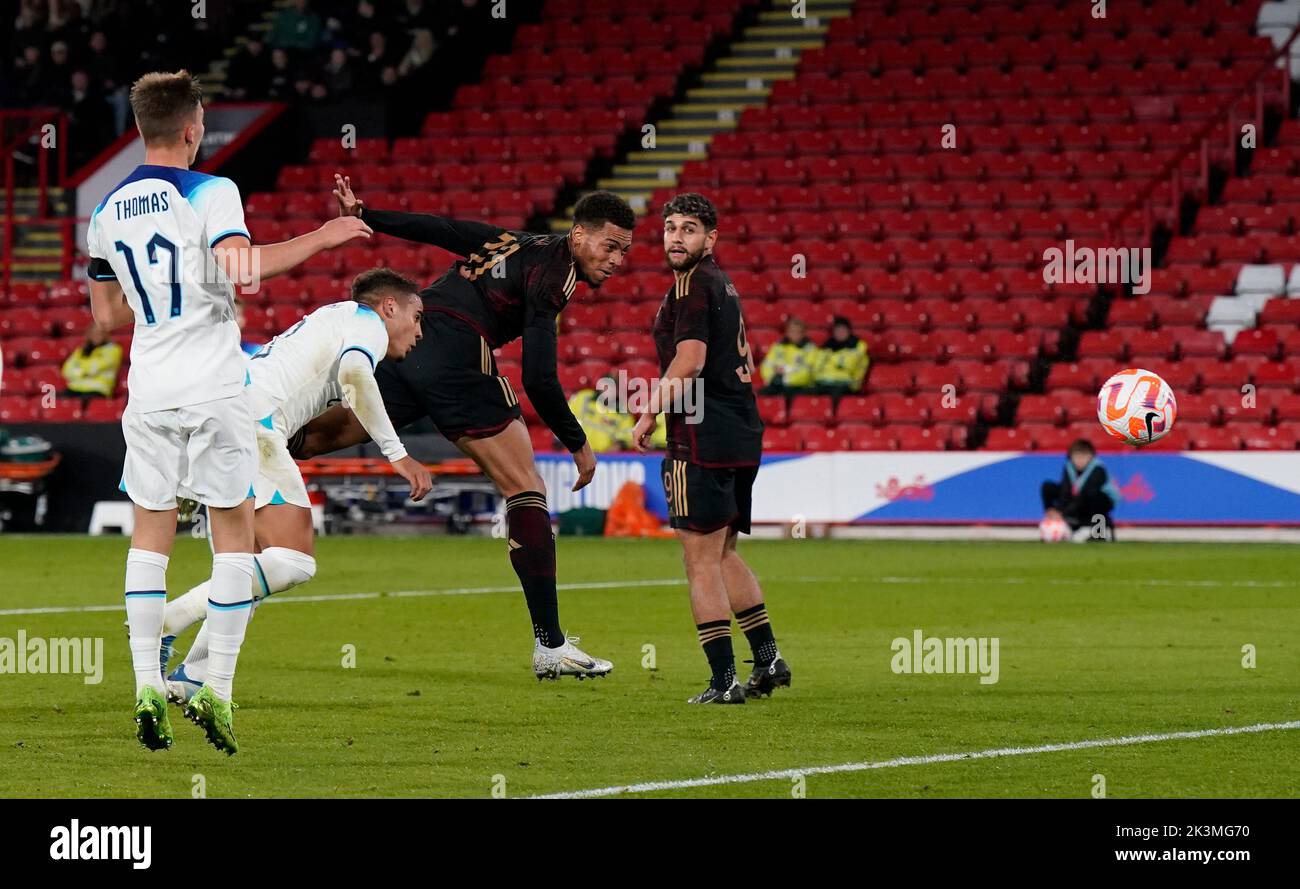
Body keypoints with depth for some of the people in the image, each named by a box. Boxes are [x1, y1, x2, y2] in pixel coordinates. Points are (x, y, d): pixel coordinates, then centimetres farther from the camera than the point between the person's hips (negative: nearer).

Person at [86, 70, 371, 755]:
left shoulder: (108, 210, 10)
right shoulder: (210, 193, -8)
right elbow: (238, 264, -25)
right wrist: (318, 240, -15)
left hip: (148, 391, 5)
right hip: (213, 390, -5)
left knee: (150, 535, 10)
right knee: (233, 533, 4)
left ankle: (146, 685, 2)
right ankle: (217, 689, -2)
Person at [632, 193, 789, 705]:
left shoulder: (691, 285, -10)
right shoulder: (723, 286, 19)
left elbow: (690, 360, -20)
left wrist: (650, 413, -11)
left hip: (702, 438, -9)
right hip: (742, 436, 9)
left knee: (701, 560, -6)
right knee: (723, 554, 20)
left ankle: (724, 681, -9)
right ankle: (768, 660, 19)